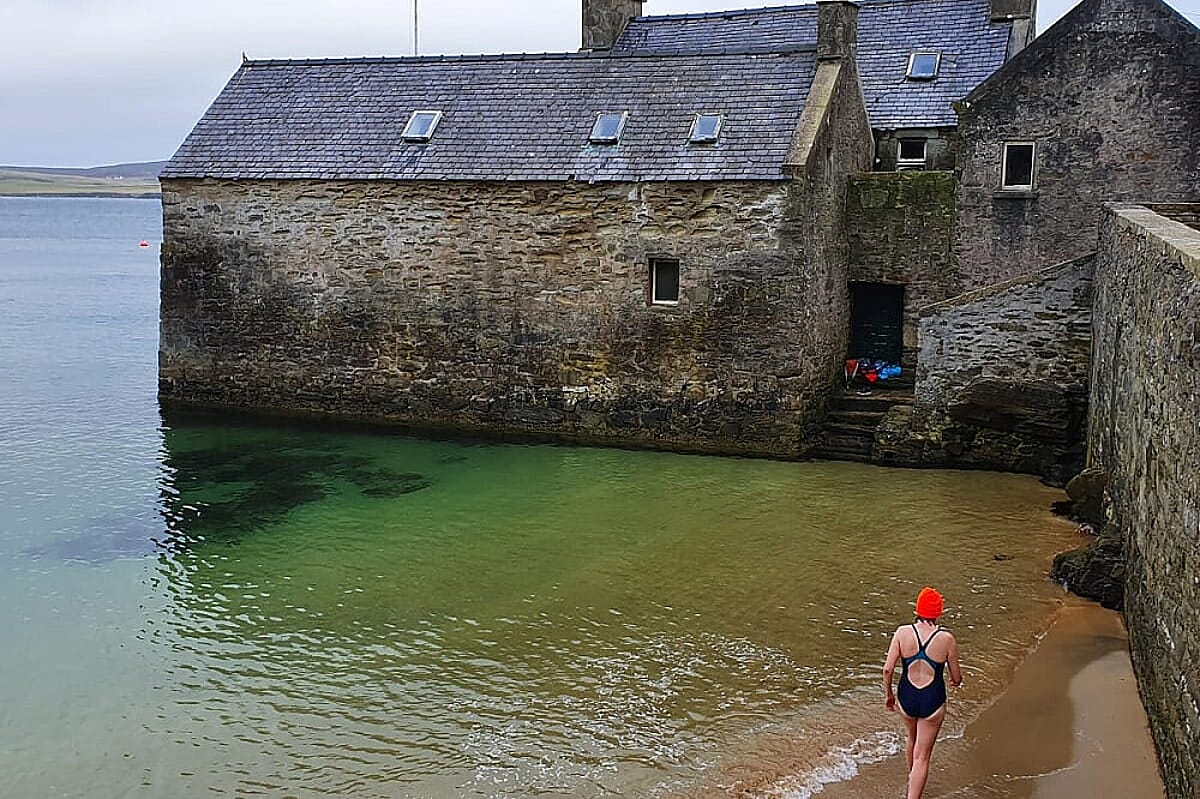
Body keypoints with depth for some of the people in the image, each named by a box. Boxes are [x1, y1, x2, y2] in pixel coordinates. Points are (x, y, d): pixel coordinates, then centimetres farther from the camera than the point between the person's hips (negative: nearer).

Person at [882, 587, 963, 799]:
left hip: (906, 697, 3)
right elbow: (956, 678, -5)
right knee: (922, 756, 8)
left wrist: (889, 694, 6)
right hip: (933, 701, -3)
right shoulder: (946, 639, -16)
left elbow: (887, 669, -11)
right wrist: (957, 681, 19)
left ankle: (912, 781, 54)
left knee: (913, 739, 31)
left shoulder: (902, 632, -13)